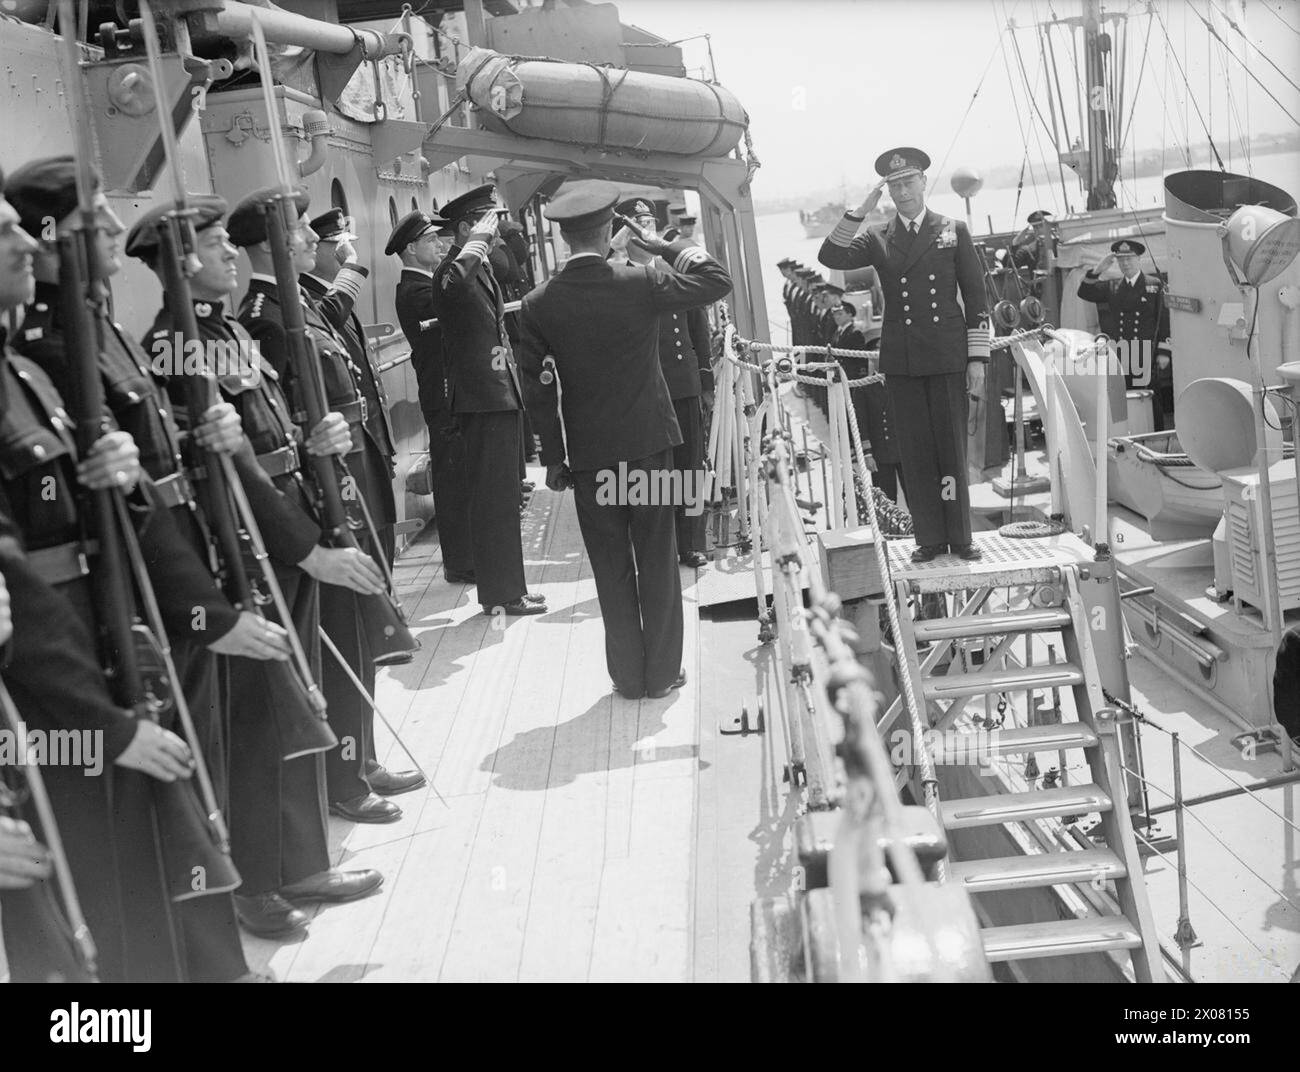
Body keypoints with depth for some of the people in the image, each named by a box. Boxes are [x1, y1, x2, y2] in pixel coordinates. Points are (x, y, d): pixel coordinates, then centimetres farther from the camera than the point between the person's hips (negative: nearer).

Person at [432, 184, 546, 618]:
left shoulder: (484, 268, 17)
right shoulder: (452, 271, -13)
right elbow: (452, 283, -39)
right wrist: (479, 239, -29)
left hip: (503, 395, 10)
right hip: (483, 400, -10)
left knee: (505, 496, 15)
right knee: (494, 498, -4)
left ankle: (507, 585, 25)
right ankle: (501, 594, 3)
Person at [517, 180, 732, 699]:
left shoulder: (538, 305, -5)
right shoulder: (642, 283, -10)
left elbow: (537, 388, -1)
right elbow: (718, 280, 2)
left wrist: (553, 457, 7)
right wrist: (666, 246, 6)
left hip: (589, 455, 1)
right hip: (648, 442, -1)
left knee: (611, 568, 11)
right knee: (657, 560, 10)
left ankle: (628, 675, 18)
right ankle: (662, 672, 17)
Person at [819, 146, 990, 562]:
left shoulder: (953, 231, 8)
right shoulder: (878, 239, 9)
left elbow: (975, 298, 6)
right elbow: (829, 257, -8)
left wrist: (977, 358, -1)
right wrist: (860, 212, -15)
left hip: (948, 357, -1)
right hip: (901, 363, 1)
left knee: (952, 448, 1)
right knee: (915, 451, 3)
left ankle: (959, 536, 9)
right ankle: (929, 539, 10)